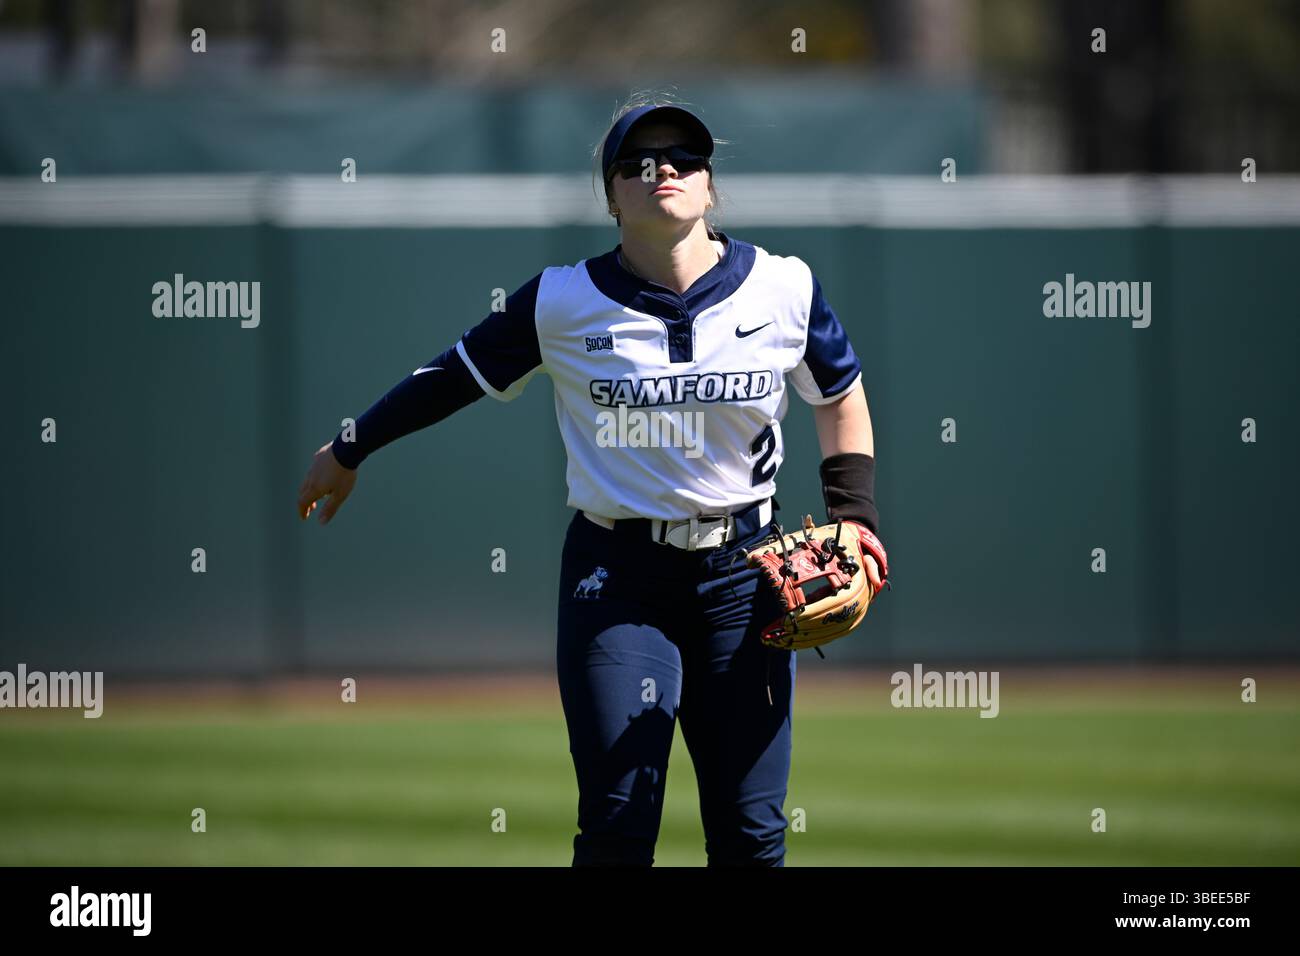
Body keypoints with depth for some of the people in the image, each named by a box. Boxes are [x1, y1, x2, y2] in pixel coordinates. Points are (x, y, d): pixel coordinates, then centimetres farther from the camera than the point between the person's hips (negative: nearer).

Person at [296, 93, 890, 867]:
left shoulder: (785, 289, -1)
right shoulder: (566, 303, -6)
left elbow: (842, 399, 13)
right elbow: (455, 377, 7)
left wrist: (853, 523, 1)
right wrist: (350, 452, 16)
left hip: (742, 574, 2)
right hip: (616, 577, -2)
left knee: (752, 832, 2)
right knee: (617, 829, -8)